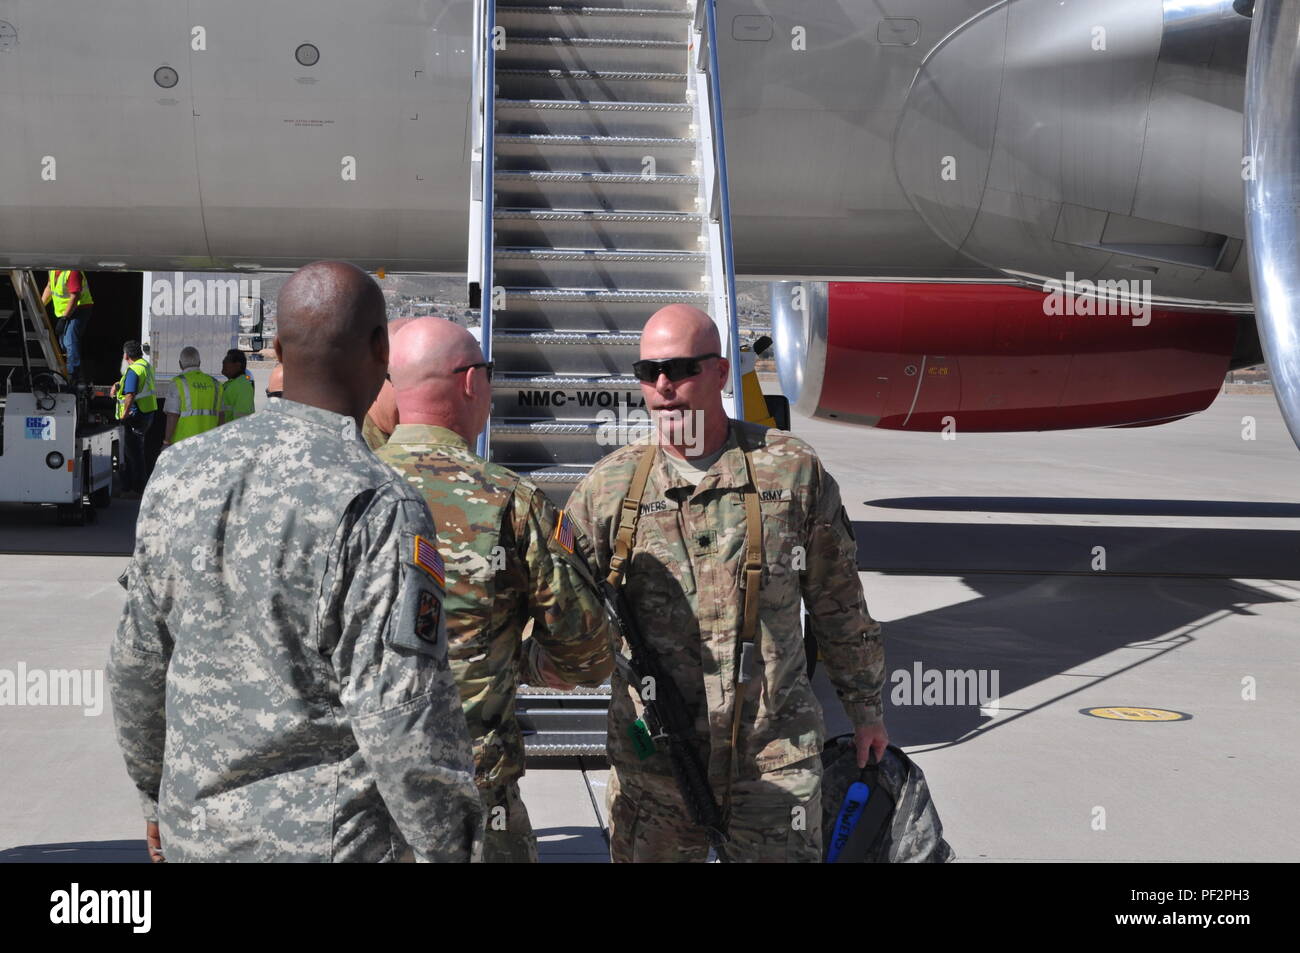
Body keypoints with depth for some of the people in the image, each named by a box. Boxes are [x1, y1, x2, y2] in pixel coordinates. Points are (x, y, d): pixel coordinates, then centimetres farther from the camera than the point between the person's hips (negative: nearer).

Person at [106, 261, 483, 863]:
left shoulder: (180, 473, -1)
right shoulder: (379, 510, -20)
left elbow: (138, 659, 8)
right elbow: (401, 717, -22)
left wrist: (155, 791, 21)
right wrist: (447, 849, -9)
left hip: (194, 830, 6)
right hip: (330, 837, -6)